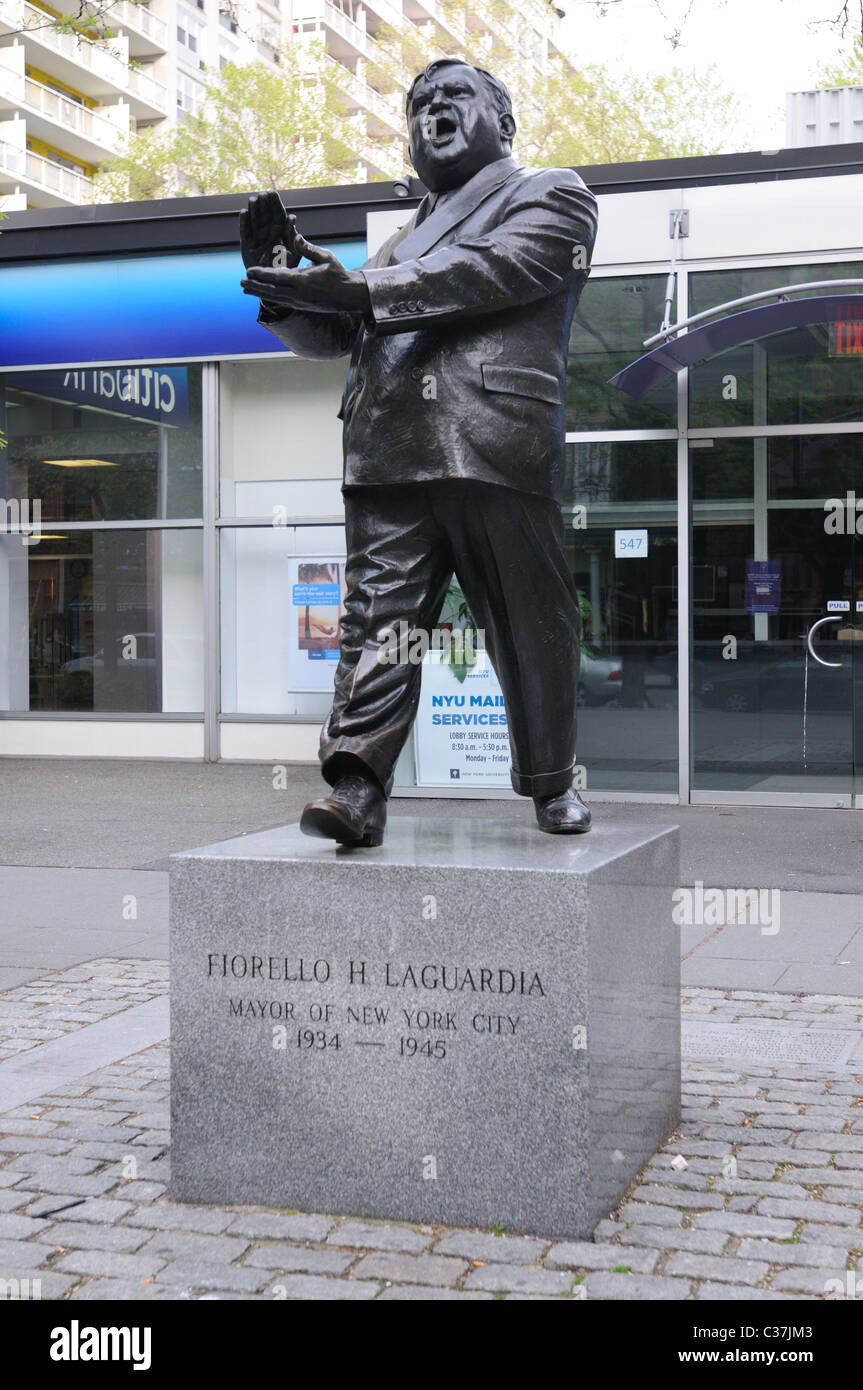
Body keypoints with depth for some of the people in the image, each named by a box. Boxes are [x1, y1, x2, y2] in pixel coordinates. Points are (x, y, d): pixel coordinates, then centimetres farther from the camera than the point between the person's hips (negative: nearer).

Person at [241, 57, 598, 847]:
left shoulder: (552, 195, 15)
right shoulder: (403, 240, 32)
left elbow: (490, 271, -5)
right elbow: (332, 334, 27)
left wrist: (360, 291, -12)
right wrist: (284, 288, 5)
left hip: (497, 446, -4)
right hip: (389, 454, 4)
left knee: (532, 630, 2)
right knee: (379, 618, -8)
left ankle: (552, 782, 16)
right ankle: (357, 788, -14)